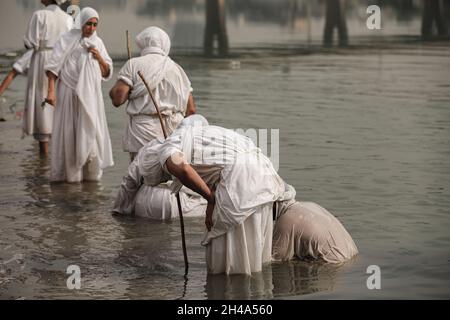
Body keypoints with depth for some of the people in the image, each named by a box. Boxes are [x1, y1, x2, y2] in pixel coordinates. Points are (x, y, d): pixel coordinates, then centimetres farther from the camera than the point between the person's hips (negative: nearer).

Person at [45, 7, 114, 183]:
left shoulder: (98, 43, 10)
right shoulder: (67, 39, -3)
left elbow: (107, 73, 11)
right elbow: (53, 66, -6)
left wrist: (99, 57, -7)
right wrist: (51, 91, -15)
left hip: (91, 95, 4)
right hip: (70, 93, -4)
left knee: (91, 131, 5)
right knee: (69, 132, -2)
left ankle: (91, 172, 13)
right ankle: (70, 173, 4)